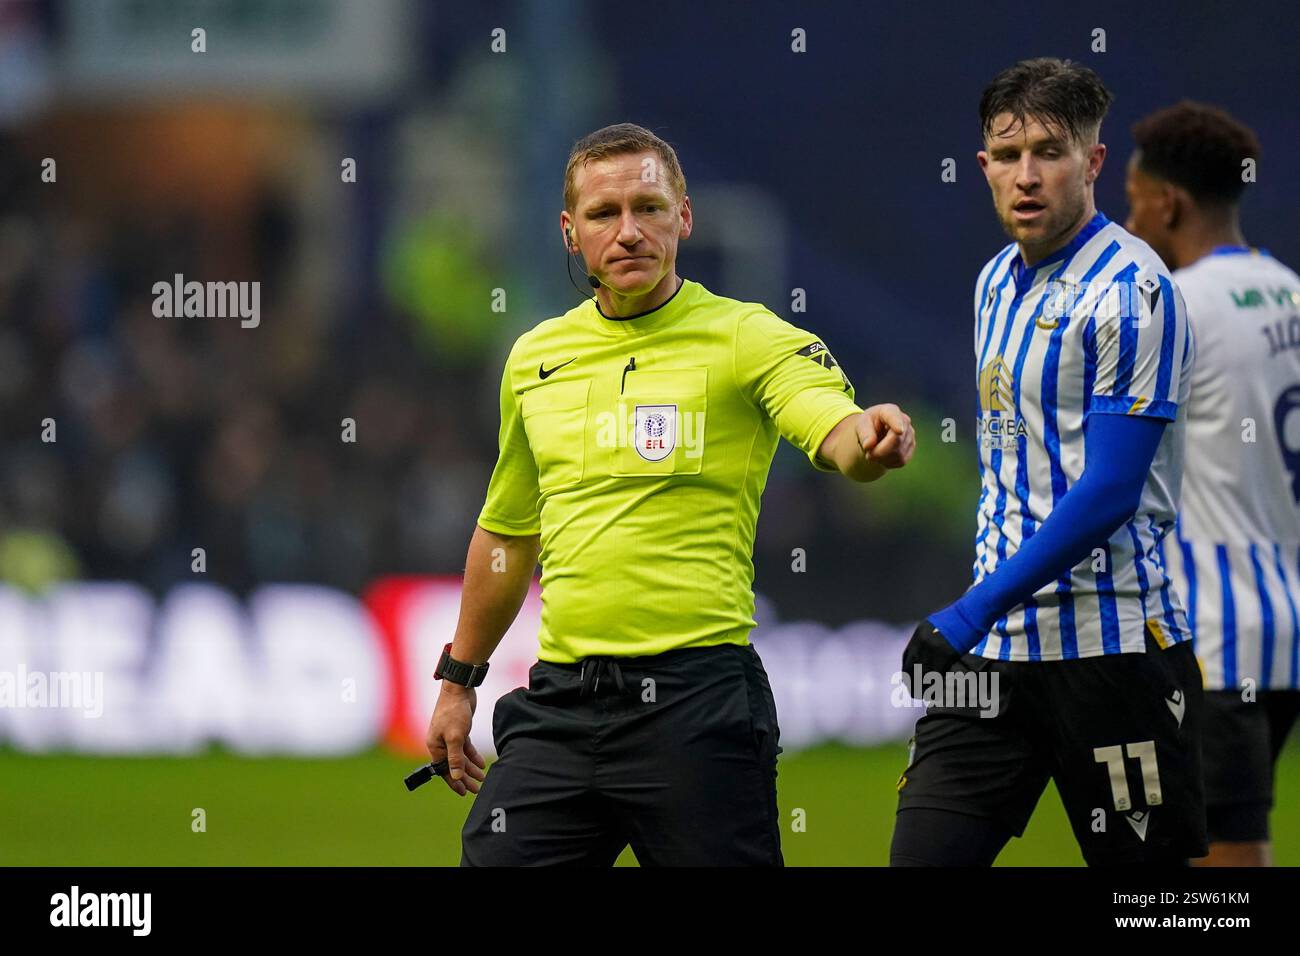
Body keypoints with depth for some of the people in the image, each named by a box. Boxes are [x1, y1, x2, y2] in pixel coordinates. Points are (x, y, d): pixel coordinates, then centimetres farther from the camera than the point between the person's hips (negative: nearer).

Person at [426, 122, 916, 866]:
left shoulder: (744, 338, -3)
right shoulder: (535, 358, 13)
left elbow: (834, 429, -22)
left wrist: (869, 440, -45)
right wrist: (459, 679, 28)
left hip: (696, 700, -5)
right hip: (561, 700, 5)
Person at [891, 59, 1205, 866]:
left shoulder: (1131, 290, -12)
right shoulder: (999, 281, 13)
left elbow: (1107, 495, -18)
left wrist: (971, 615, -19)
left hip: (1110, 647, -7)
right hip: (993, 648, 7)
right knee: (923, 853, -2)